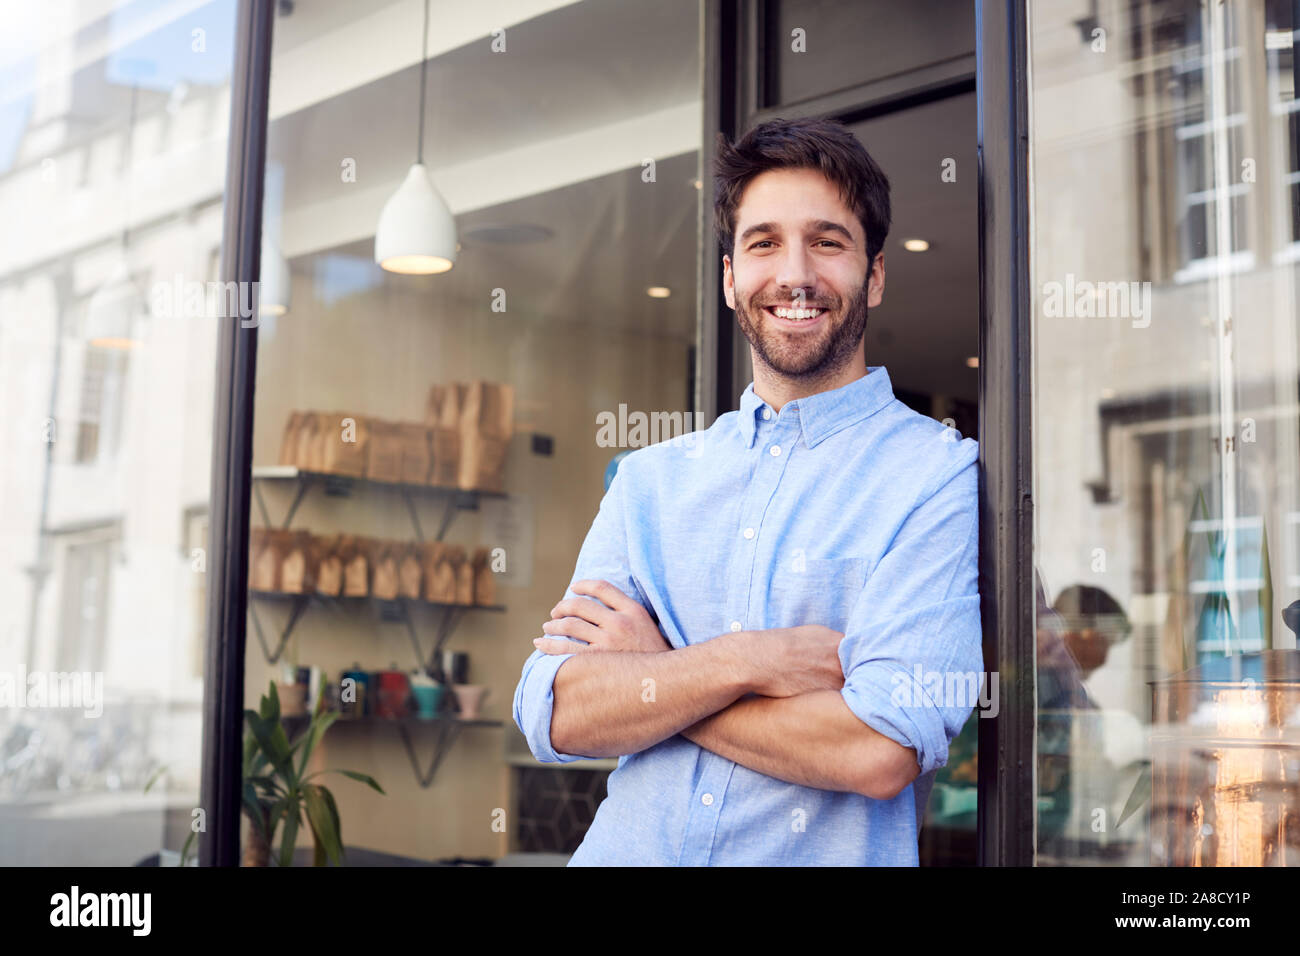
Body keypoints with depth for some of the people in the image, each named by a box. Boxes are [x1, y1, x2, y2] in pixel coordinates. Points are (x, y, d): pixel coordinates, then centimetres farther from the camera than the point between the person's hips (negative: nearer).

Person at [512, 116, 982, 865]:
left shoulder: (941, 473, -4)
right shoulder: (651, 477, 9)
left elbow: (881, 752, -14)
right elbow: (554, 714, 0)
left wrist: (645, 677, -5)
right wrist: (747, 660, -13)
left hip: (822, 854, -2)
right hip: (624, 850, 3)